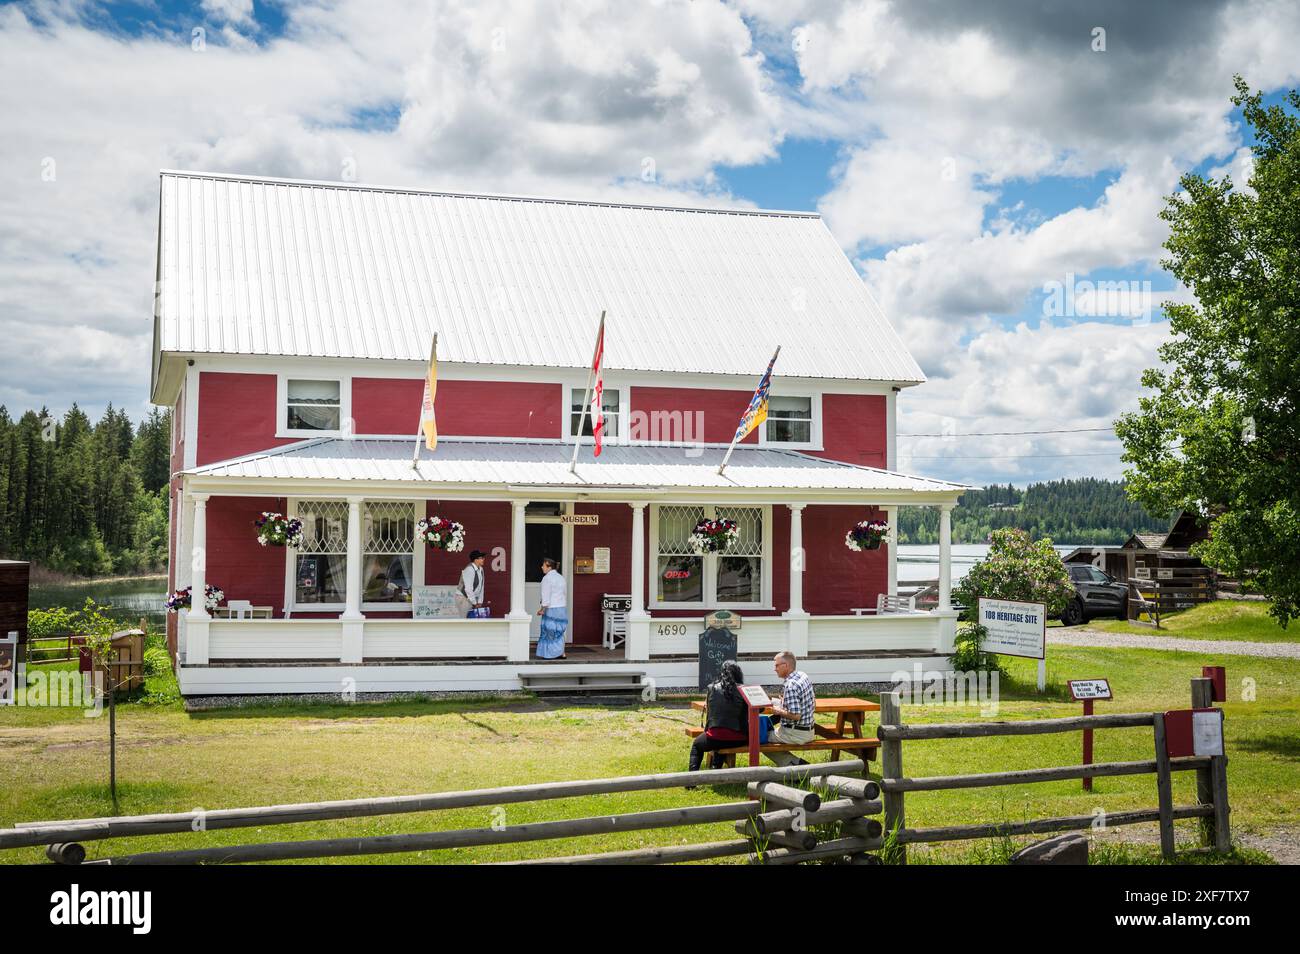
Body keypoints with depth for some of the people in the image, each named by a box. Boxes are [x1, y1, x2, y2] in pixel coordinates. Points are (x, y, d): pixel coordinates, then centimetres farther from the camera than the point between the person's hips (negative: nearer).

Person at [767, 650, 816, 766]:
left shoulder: (790, 685, -25)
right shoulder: (803, 675, 5)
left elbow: (795, 715, -28)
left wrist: (778, 711, -11)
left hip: (795, 734, -10)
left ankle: (795, 763, -2)